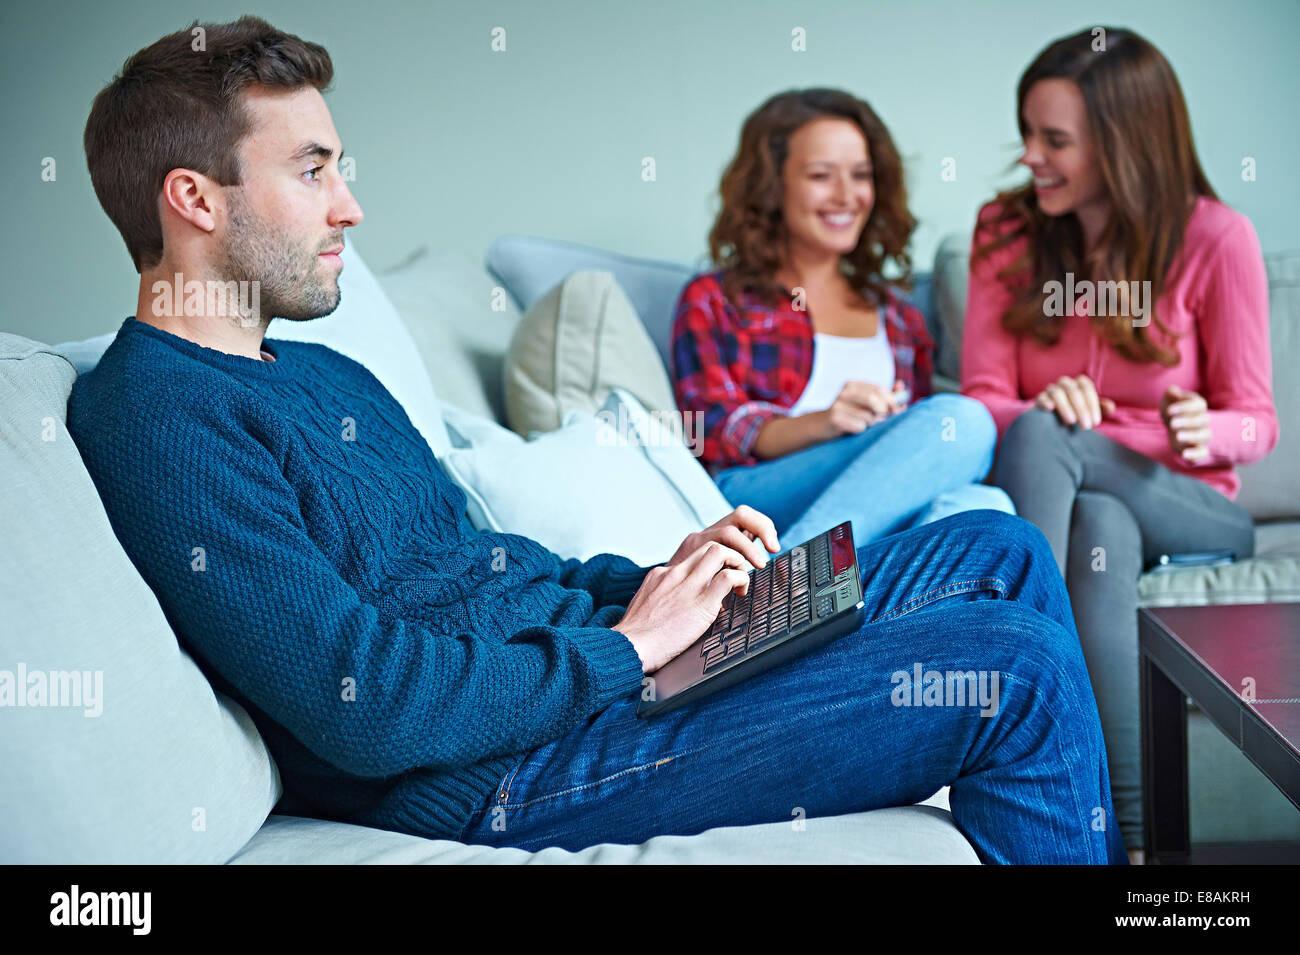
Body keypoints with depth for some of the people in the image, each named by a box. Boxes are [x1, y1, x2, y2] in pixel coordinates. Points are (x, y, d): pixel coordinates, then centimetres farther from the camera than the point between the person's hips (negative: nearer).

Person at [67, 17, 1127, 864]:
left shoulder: (325, 375, 17)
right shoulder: (156, 417, -16)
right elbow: (367, 712, -24)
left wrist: (661, 580, 3)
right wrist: (626, 646, -14)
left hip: (586, 659, 10)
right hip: (500, 781, -10)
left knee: (1002, 553, 10)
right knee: (1019, 668, -16)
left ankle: (1110, 847, 23)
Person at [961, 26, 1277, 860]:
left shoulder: (1215, 239, -6)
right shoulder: (1007, 230, 3)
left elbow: (1255, 422, -2)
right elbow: (983, 402, -2)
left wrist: (1206, 430, -27)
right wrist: (1040, 408, -26)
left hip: (1189, 510, -2)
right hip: (1071, 502, 3)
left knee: (1040, 436, -32)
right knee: (1099, 526, -35)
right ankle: (1131, 826, -36)